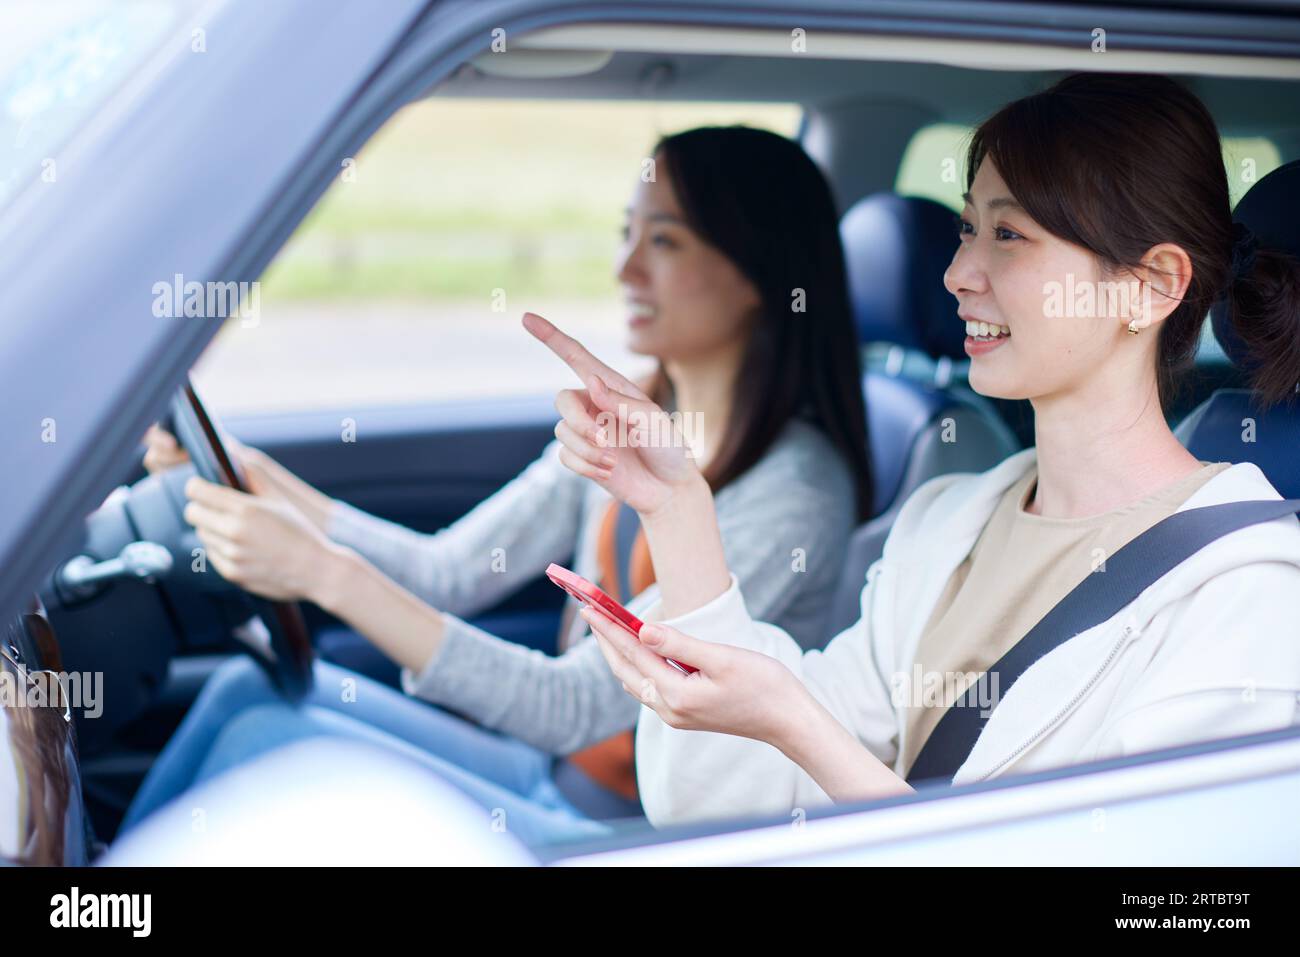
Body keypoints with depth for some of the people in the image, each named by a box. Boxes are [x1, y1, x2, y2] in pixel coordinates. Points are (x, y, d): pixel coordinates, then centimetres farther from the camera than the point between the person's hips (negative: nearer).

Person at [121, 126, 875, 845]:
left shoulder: (794, 491, -22)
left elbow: (575, 707, -26)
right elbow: (452, 571, 4)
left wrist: (325, 573, -33)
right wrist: (248, 474, -5)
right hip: (554, 766, 7)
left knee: (266, 739, -14)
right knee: (253, 686, -5)